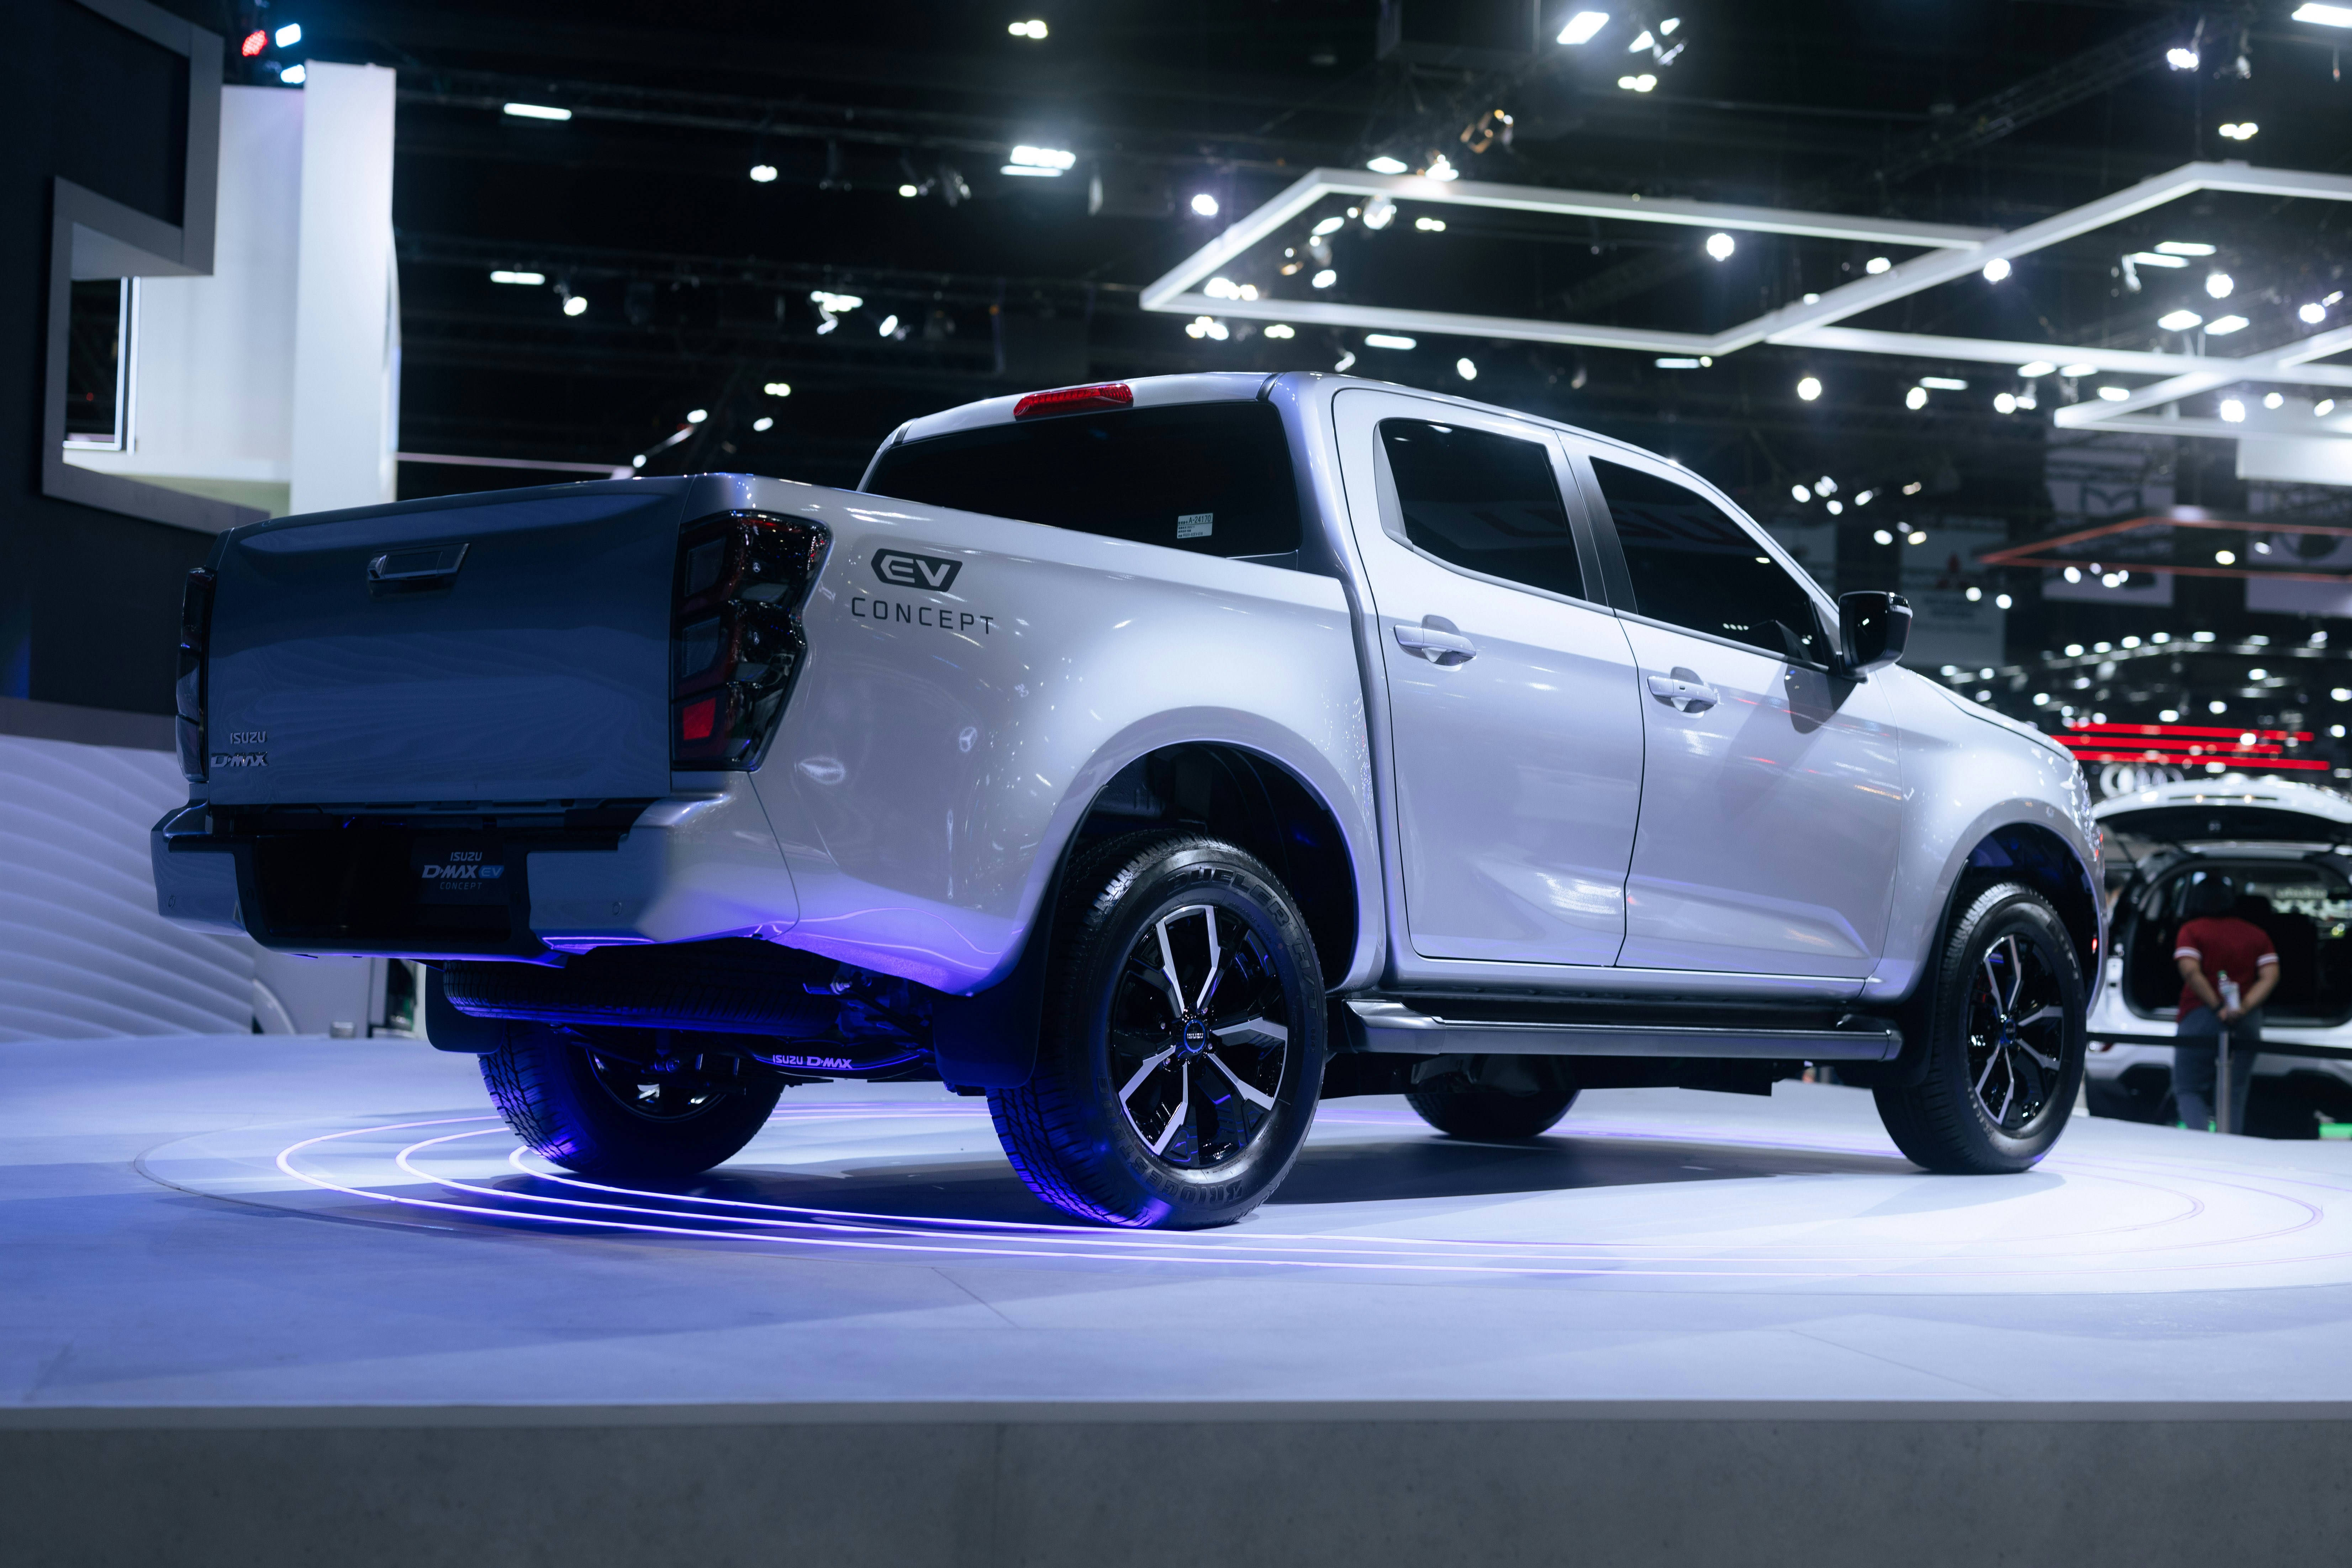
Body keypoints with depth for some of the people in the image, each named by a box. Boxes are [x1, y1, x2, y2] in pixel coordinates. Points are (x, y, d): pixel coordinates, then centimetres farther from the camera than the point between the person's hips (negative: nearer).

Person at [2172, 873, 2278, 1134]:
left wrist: (2216, 1006, -14)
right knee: (2235, 1094, 10)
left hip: (2201, 1015, -4)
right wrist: (2245, 1007, -10)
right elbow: (2270, 976, -1)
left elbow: (2190, 971, -16)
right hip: (2248, 1023, 4)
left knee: (2188, 1088, 3)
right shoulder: (2256, 934, 12)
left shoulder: (2192, 930, -1)